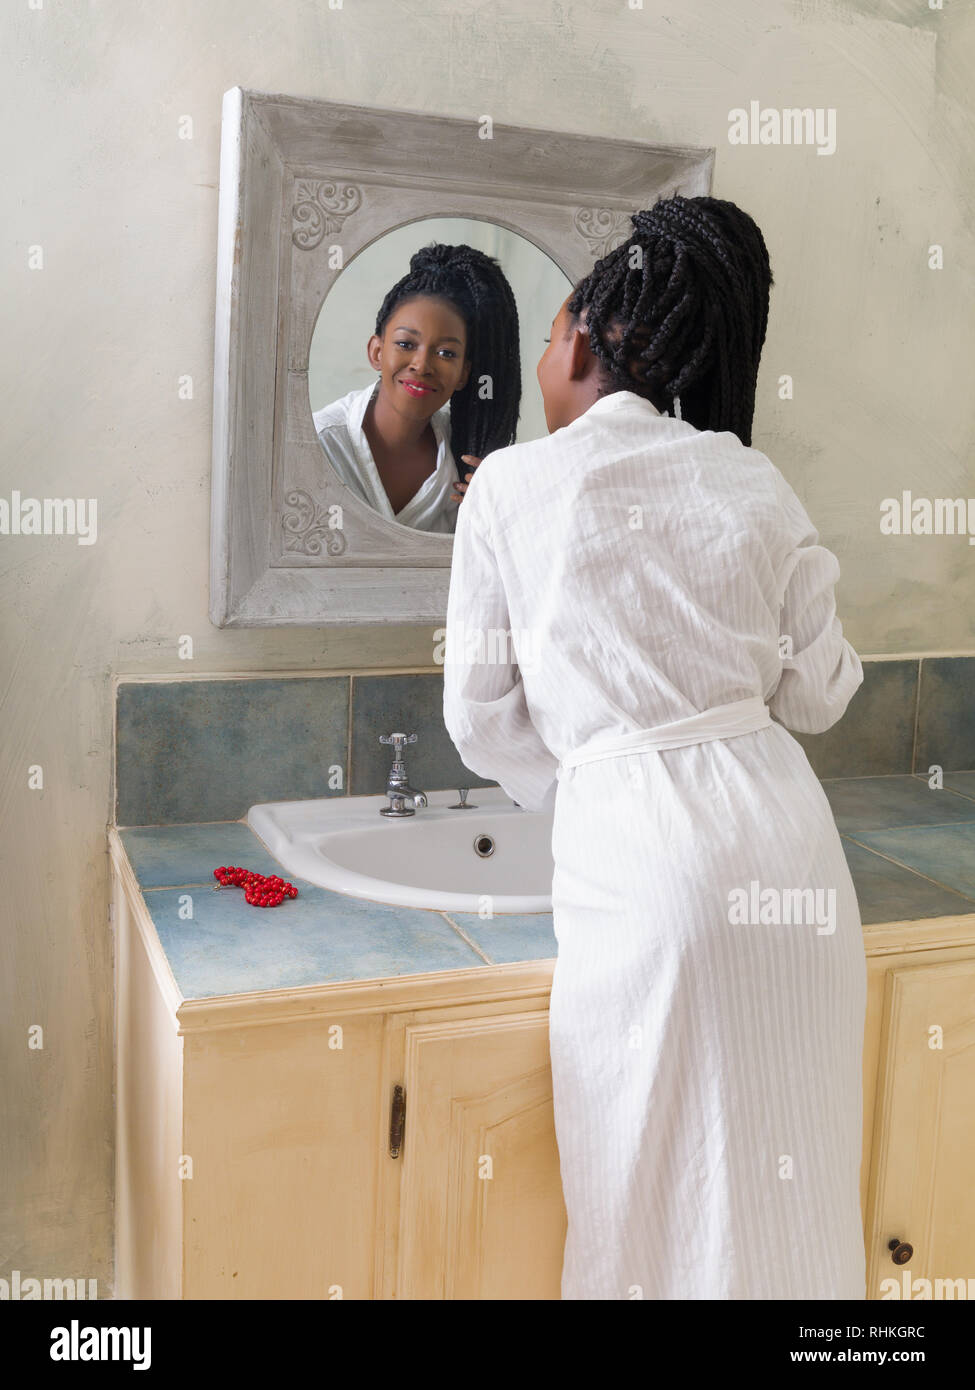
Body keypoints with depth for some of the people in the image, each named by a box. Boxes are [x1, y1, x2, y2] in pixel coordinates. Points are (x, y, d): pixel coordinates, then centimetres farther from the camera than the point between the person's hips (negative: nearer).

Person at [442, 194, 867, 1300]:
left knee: (661, 1181, 12)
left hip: (636, 847, -4)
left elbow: (481, 719, 5)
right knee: (788, 1168, 18)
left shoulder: (513, 485, -1)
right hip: (785, 829, 5)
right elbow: (818, 694, 13)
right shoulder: (753, 483, 8)